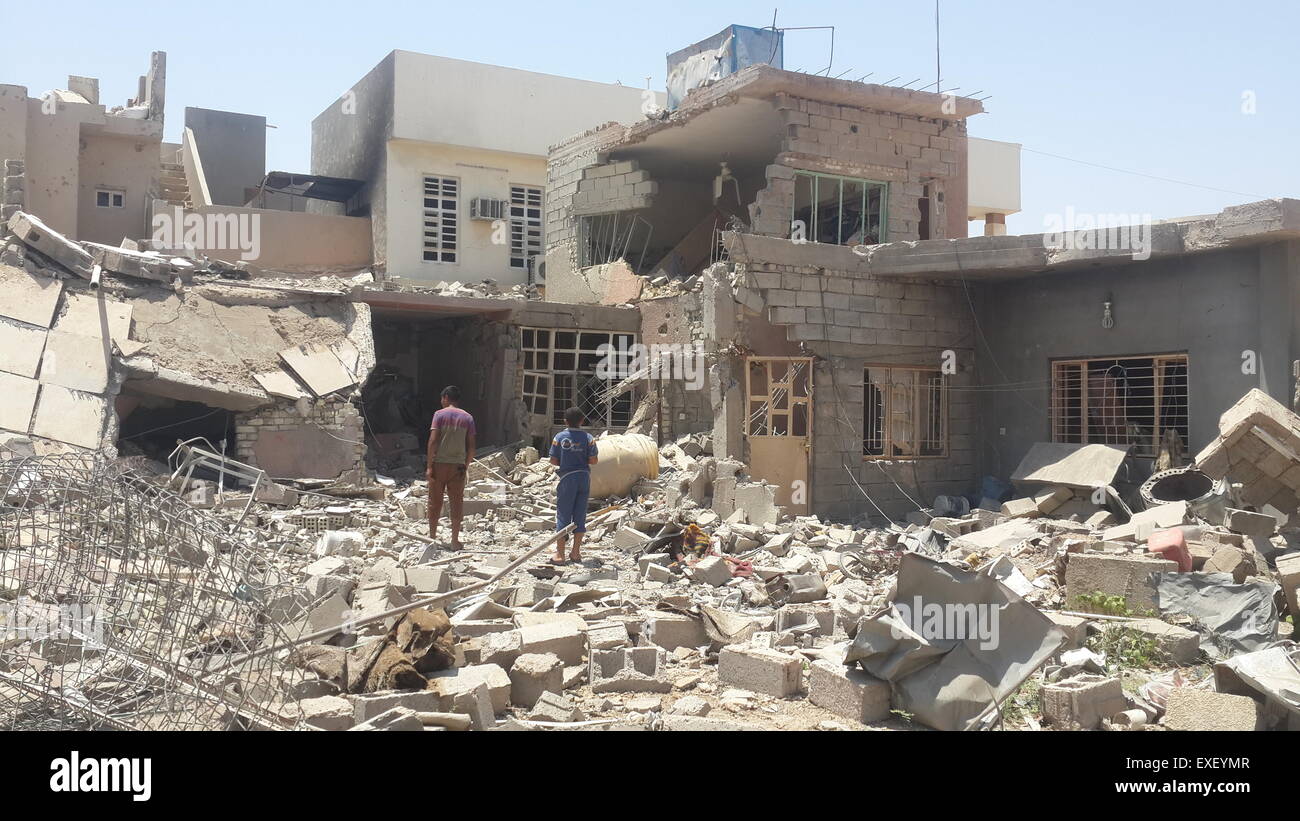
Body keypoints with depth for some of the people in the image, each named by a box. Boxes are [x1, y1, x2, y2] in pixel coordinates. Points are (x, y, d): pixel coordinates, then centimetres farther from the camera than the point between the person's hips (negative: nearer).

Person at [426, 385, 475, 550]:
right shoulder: (468, 418, 5)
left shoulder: (440, 415, -4)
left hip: (439, 463, -2)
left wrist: (430, 466, -7)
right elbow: (471, 447, 2)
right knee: (457, 503, 6)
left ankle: (432, 537, 16)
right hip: (458, 465, 2)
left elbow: (433, 441, -10)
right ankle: (455, 540, 7)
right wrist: (466, 467, 11)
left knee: (435, 502, 9)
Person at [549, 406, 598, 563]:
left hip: (567, 478, -2)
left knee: (563, 515, 4)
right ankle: (576, 553, 14)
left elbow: (553, 460, -6)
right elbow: (593, 460, -8)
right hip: (584, 478, 2)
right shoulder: (588, 438, -3)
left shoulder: (560, 437, -5)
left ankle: (560, 554, 5)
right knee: (580, 516, 9)